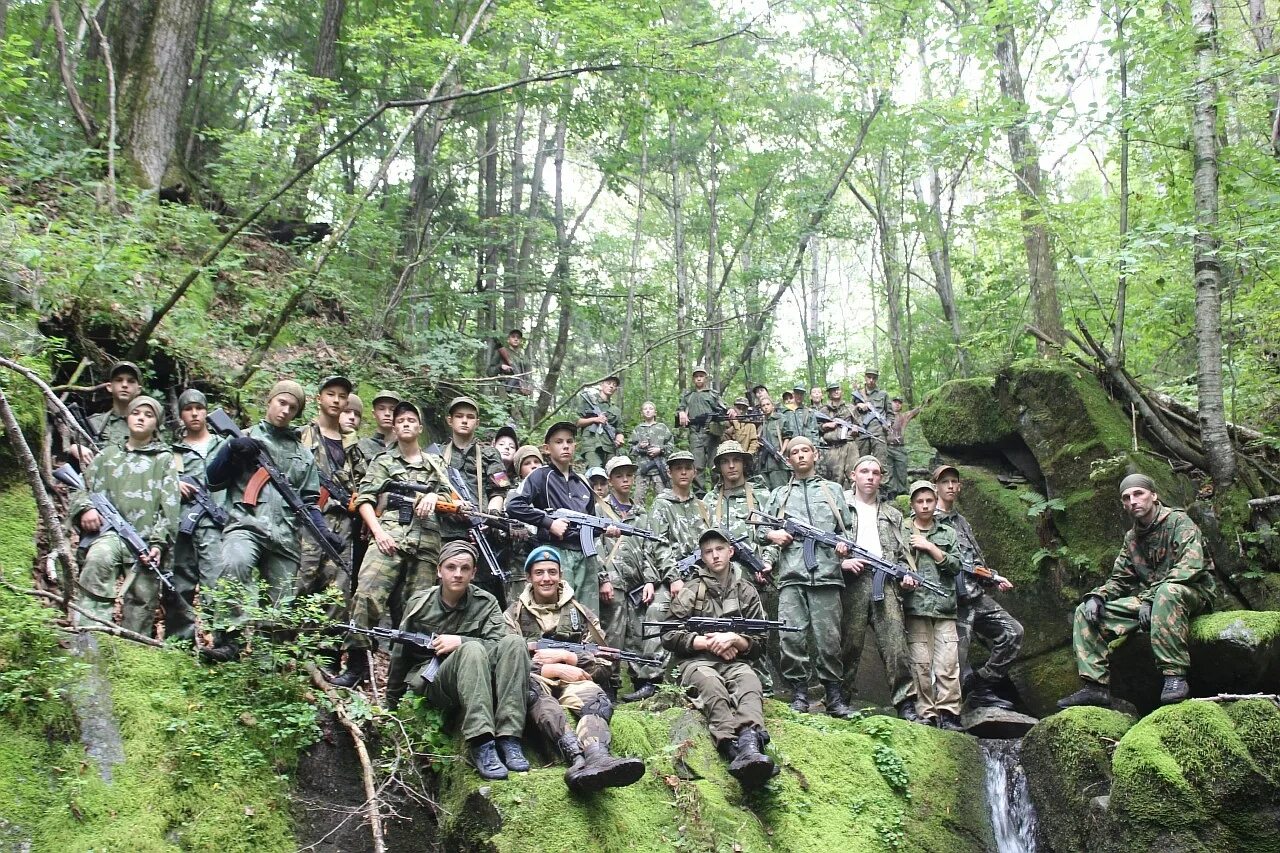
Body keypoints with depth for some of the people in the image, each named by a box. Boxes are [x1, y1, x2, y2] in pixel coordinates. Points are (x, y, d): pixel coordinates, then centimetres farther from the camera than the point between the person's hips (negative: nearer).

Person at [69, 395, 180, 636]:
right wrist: (85, 508, -6)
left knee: (141, 607, -6)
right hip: (109, 530, 0)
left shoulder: (164, 460, 15)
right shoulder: (107, 455, 22)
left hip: (145, 540, 0)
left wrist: (159, 543, -9)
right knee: (98, 557, -33)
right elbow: (81, 489, 18)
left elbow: (169, 507, 4)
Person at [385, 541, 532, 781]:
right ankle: (480, 743, -45)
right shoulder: (420, 604, 2)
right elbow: (400, 654, 10)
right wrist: (391, 704, 16)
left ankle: (508, 738, -35)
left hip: (476, 683, 2)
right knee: (472, 649, -33)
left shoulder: (486, 603, 4)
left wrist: (460, 641, -22)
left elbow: (501, 645, -10)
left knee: (514, 642, -25)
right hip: (430, 682, -2)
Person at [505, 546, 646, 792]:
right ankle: (577, 755, -62)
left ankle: (597, 758, -68)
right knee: (532, 687, -38)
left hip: (574, 682, 1)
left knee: (595, 698, -34)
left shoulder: (579, 612, 20)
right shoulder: (515, 614, 16)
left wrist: (565, 656, -4)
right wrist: (557, 670, -11)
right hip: (536, 681, -1)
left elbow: (603, 666, 12)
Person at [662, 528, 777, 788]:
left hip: (735, 662, 2)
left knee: (749, 680, -35)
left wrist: (733, 639, -8)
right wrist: (708, 642, -8)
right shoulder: (691, 590, 9)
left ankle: (749, 743, -63)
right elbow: (669, 637, 3)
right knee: (711, 684, -38)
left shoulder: (747, 592, 15)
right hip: (697, 662, -2)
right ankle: (737, 748, -62)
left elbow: (759, 644, 13)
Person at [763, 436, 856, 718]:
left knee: (828, 639, -4)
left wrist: (845, 543, -5)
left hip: (826, 574, -1)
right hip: (791, 575, 1)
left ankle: (835, 698, 3)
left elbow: (847, 529, 16)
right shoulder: (779, 494, 23)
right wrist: (772, 535, -2)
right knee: (792, 637, -9)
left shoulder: (832, 489, 21)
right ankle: (799, 696, 0)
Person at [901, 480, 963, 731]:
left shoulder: (947, 533, 17)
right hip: (915, 606, -2)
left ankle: (948, 713, -3)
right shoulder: (901, 531, 10)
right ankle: (926, 715, 2)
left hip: (944, 606, 2)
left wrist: (930, 547, -2)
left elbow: (955, 565, 6)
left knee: (948, 663, -6)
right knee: (921, 664, -3)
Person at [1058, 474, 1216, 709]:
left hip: (1193, 594, -7)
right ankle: (1096, 686, -11)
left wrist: (1150, 598, -28)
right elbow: (1119, 579, 17)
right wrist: (1096, 597, -5)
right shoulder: (1132, 538, 14)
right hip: (1149, 598, 7)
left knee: (1168, 592, -43)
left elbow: (1191, 567, -23)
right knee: (1086, 612, -4)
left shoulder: (1178, 522, -9)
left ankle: (1175, 677, -39)